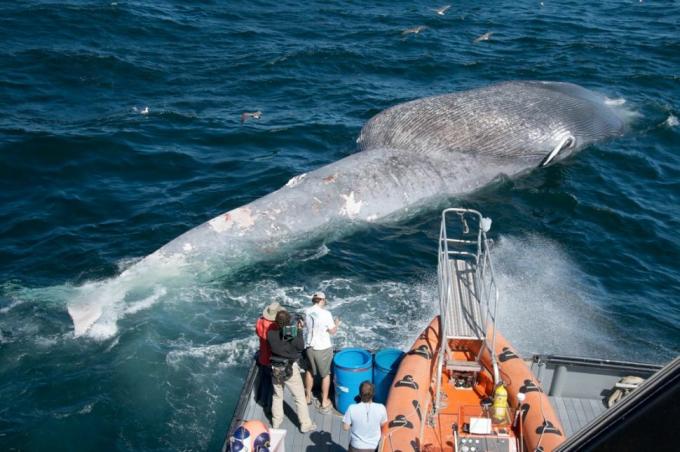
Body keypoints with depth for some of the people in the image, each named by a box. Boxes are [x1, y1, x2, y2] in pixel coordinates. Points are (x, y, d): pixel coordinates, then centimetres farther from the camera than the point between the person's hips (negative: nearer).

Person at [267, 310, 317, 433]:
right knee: (300, 397, 12)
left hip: (275, 369, 3)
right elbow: (301, 347, -6)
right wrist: (299, 331, -4)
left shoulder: (271, 334, -15)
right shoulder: (294, 334, -22)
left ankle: (276, 422, 37)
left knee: (277, 396, 23)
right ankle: (305, 425, 20)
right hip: (290, 369, -3)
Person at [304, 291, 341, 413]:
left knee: (310, 372, 24)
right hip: (324, 348, -4)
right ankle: (324, 402, 23)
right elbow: (332, 331, -12)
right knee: (325, 375, 13)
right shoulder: (326, 314, -21)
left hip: (310, 347, 5)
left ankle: (308, 397, 39)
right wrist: (336, 324, 7)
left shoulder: (307, 312, -6)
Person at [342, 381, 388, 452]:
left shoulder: (352, 409, -28)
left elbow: (345, 427, -15)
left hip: (356, 446, -2)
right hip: (372, 446, 2)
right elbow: (382, 424, -5)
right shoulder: (381, 408, -24)